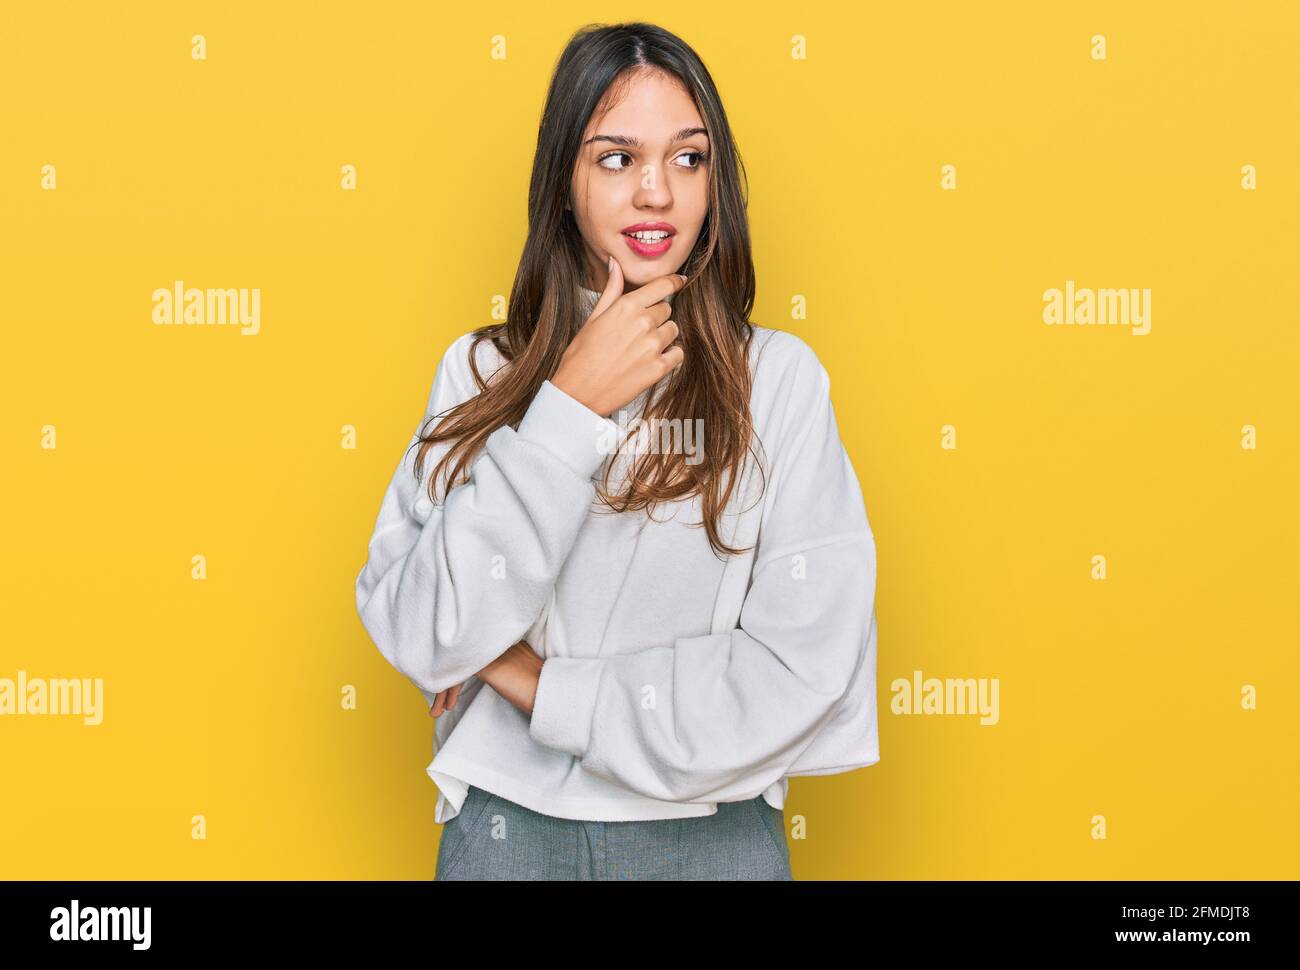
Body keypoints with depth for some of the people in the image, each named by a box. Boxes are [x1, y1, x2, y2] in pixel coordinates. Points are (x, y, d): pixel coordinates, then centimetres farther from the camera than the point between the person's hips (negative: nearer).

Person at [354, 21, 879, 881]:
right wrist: (571, 408, -17)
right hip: (507, 825, 1)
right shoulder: (481, 373, -2)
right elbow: (420, 639, -13)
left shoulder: (779, 379, -8)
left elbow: (810, 666, -15)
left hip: (710, 832, -1)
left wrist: (544, 685, -11)